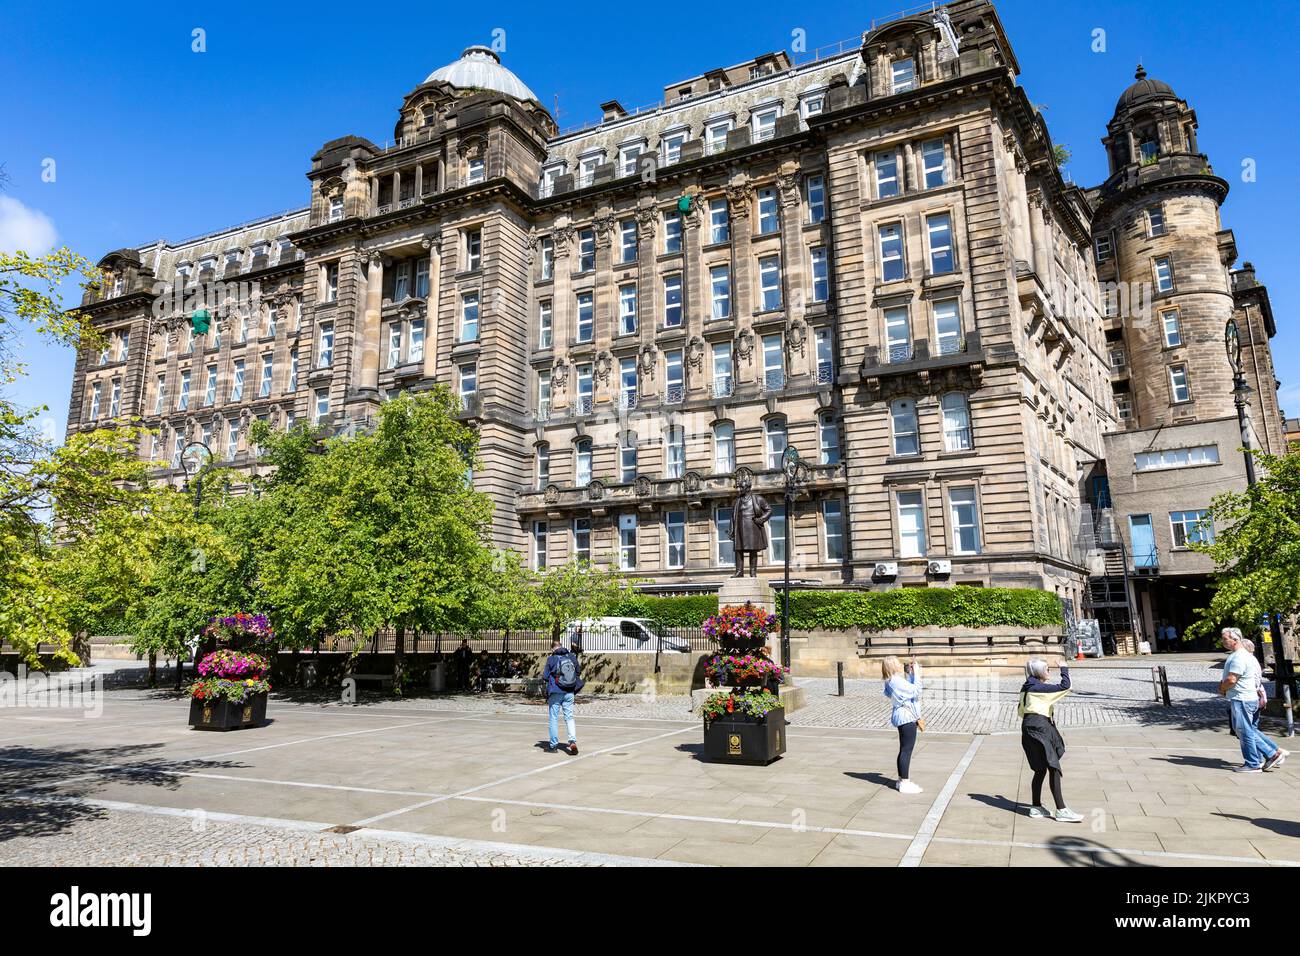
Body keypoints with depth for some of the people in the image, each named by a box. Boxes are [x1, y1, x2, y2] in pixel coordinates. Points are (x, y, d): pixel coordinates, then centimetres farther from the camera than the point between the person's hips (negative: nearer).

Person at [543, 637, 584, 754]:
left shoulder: (551, 659, -10)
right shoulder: (572, 657, 0)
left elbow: (545, 676, -5)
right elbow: (577, 673, 8)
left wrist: (543, 673, 16)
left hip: (555, 693, -3)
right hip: (569, 692, 3)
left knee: (554, 719, 9)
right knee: (569, 718, 8)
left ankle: (553, 745, 14)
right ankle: (573, 741, -10)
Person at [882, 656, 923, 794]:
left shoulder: (894, 681, 13)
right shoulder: (896, 681, -20)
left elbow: (911, 688, 22)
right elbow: (916, 691, -23)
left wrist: (911, 672, 18)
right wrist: (916, 673, -17)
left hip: (905, 718, 11)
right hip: (907, 718, -11)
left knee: (904, 750, 17)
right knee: (907, 750, -7)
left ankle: (902, 780, 25)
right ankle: (905, 783, -3)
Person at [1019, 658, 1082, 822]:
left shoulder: (1027, 688, 15)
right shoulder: (1038, 688, -15)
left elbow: (1021, 710, 20)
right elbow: (1065, 686, -18)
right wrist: (1064, 669, -4)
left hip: (1030, 728, 10)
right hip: (1039, 729, -10)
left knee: (1041, 769, 15)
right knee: (1054, 768, -7)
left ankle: (1036, 807, 21)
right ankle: (1061, 811, -5)